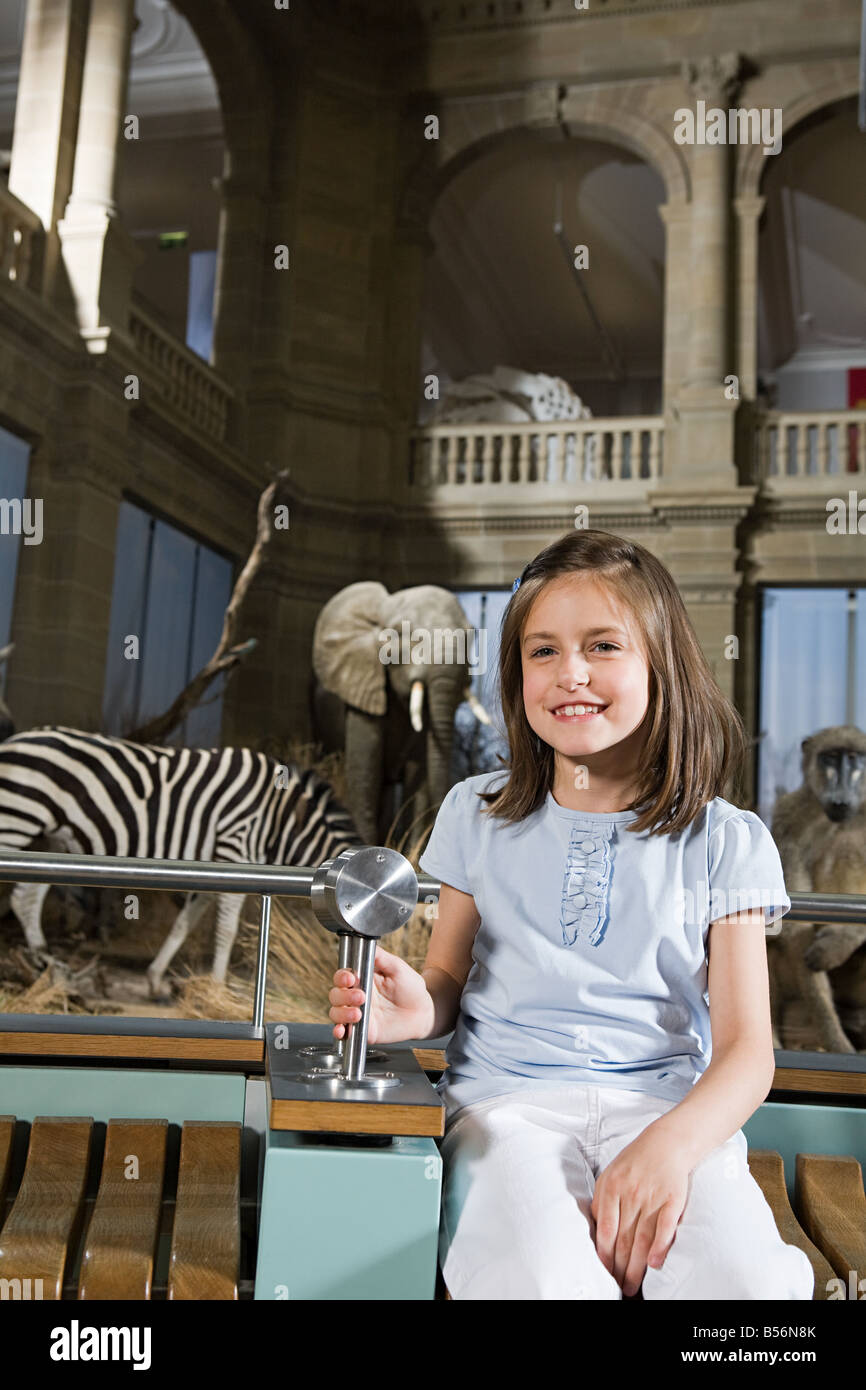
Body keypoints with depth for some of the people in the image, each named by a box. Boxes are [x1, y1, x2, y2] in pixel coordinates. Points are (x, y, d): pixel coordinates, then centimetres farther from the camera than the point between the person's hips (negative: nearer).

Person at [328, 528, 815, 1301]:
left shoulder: (722, 844, 4)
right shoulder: (480, 816, 11)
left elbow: (745, 1047, 0)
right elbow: (450, 975, 15)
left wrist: (673, 1143, -20)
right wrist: (419, 1007, -10)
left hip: (668, 1102, 0)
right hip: (509, 1099, 1)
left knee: (746, 1282, -29)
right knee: (538, 1280, -31)